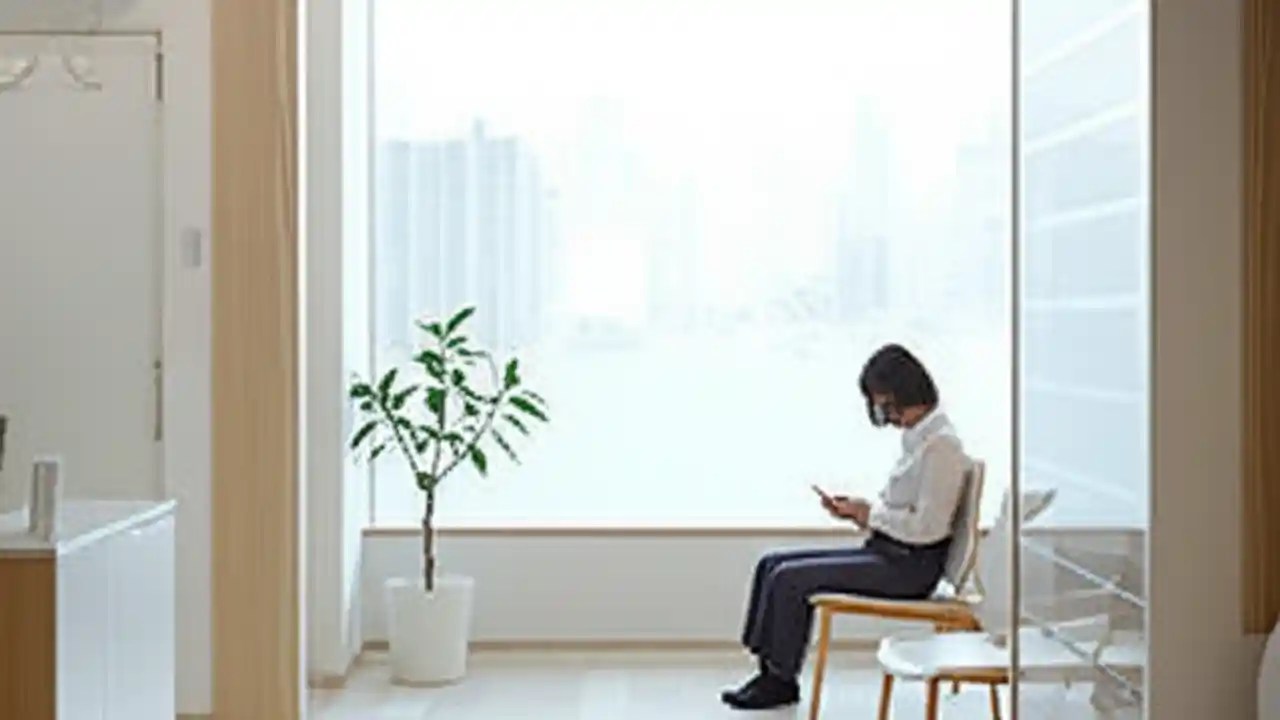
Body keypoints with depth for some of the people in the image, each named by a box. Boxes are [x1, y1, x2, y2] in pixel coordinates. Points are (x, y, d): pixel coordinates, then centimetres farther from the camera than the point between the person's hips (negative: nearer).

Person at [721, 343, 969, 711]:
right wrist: (855, 509, 3)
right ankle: (769, 668, 1)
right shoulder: (916, 436, 13)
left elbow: (927, 526, -22)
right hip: (888, 552, 10)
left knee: (791, 578, -17)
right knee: (773, 563, 1)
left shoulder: (940, 444, -16)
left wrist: (870, 512, -12)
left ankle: (781, 681, -2)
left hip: (911, 566, -10)